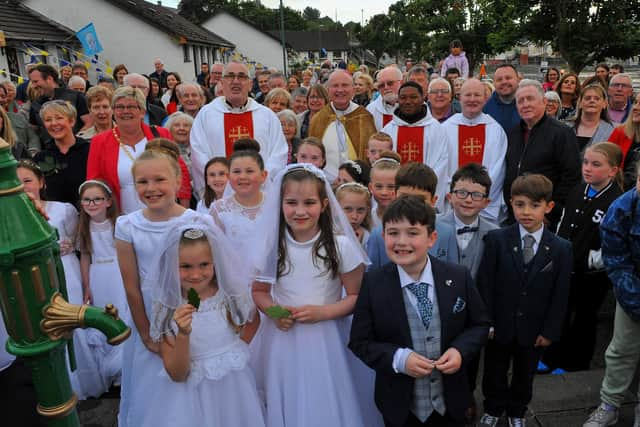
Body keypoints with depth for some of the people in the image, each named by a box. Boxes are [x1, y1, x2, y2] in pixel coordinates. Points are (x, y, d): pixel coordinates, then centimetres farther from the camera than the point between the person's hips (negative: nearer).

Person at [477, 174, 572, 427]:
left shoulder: (561, 249, -8)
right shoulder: (496, 240, -12)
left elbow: (560, 295, -4)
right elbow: (484, 284, -10)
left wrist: (550, 331, -5)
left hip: (533, 330, 1)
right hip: (499, 325, -1)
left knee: (525, 374, 22)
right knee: (495, 372, 18)